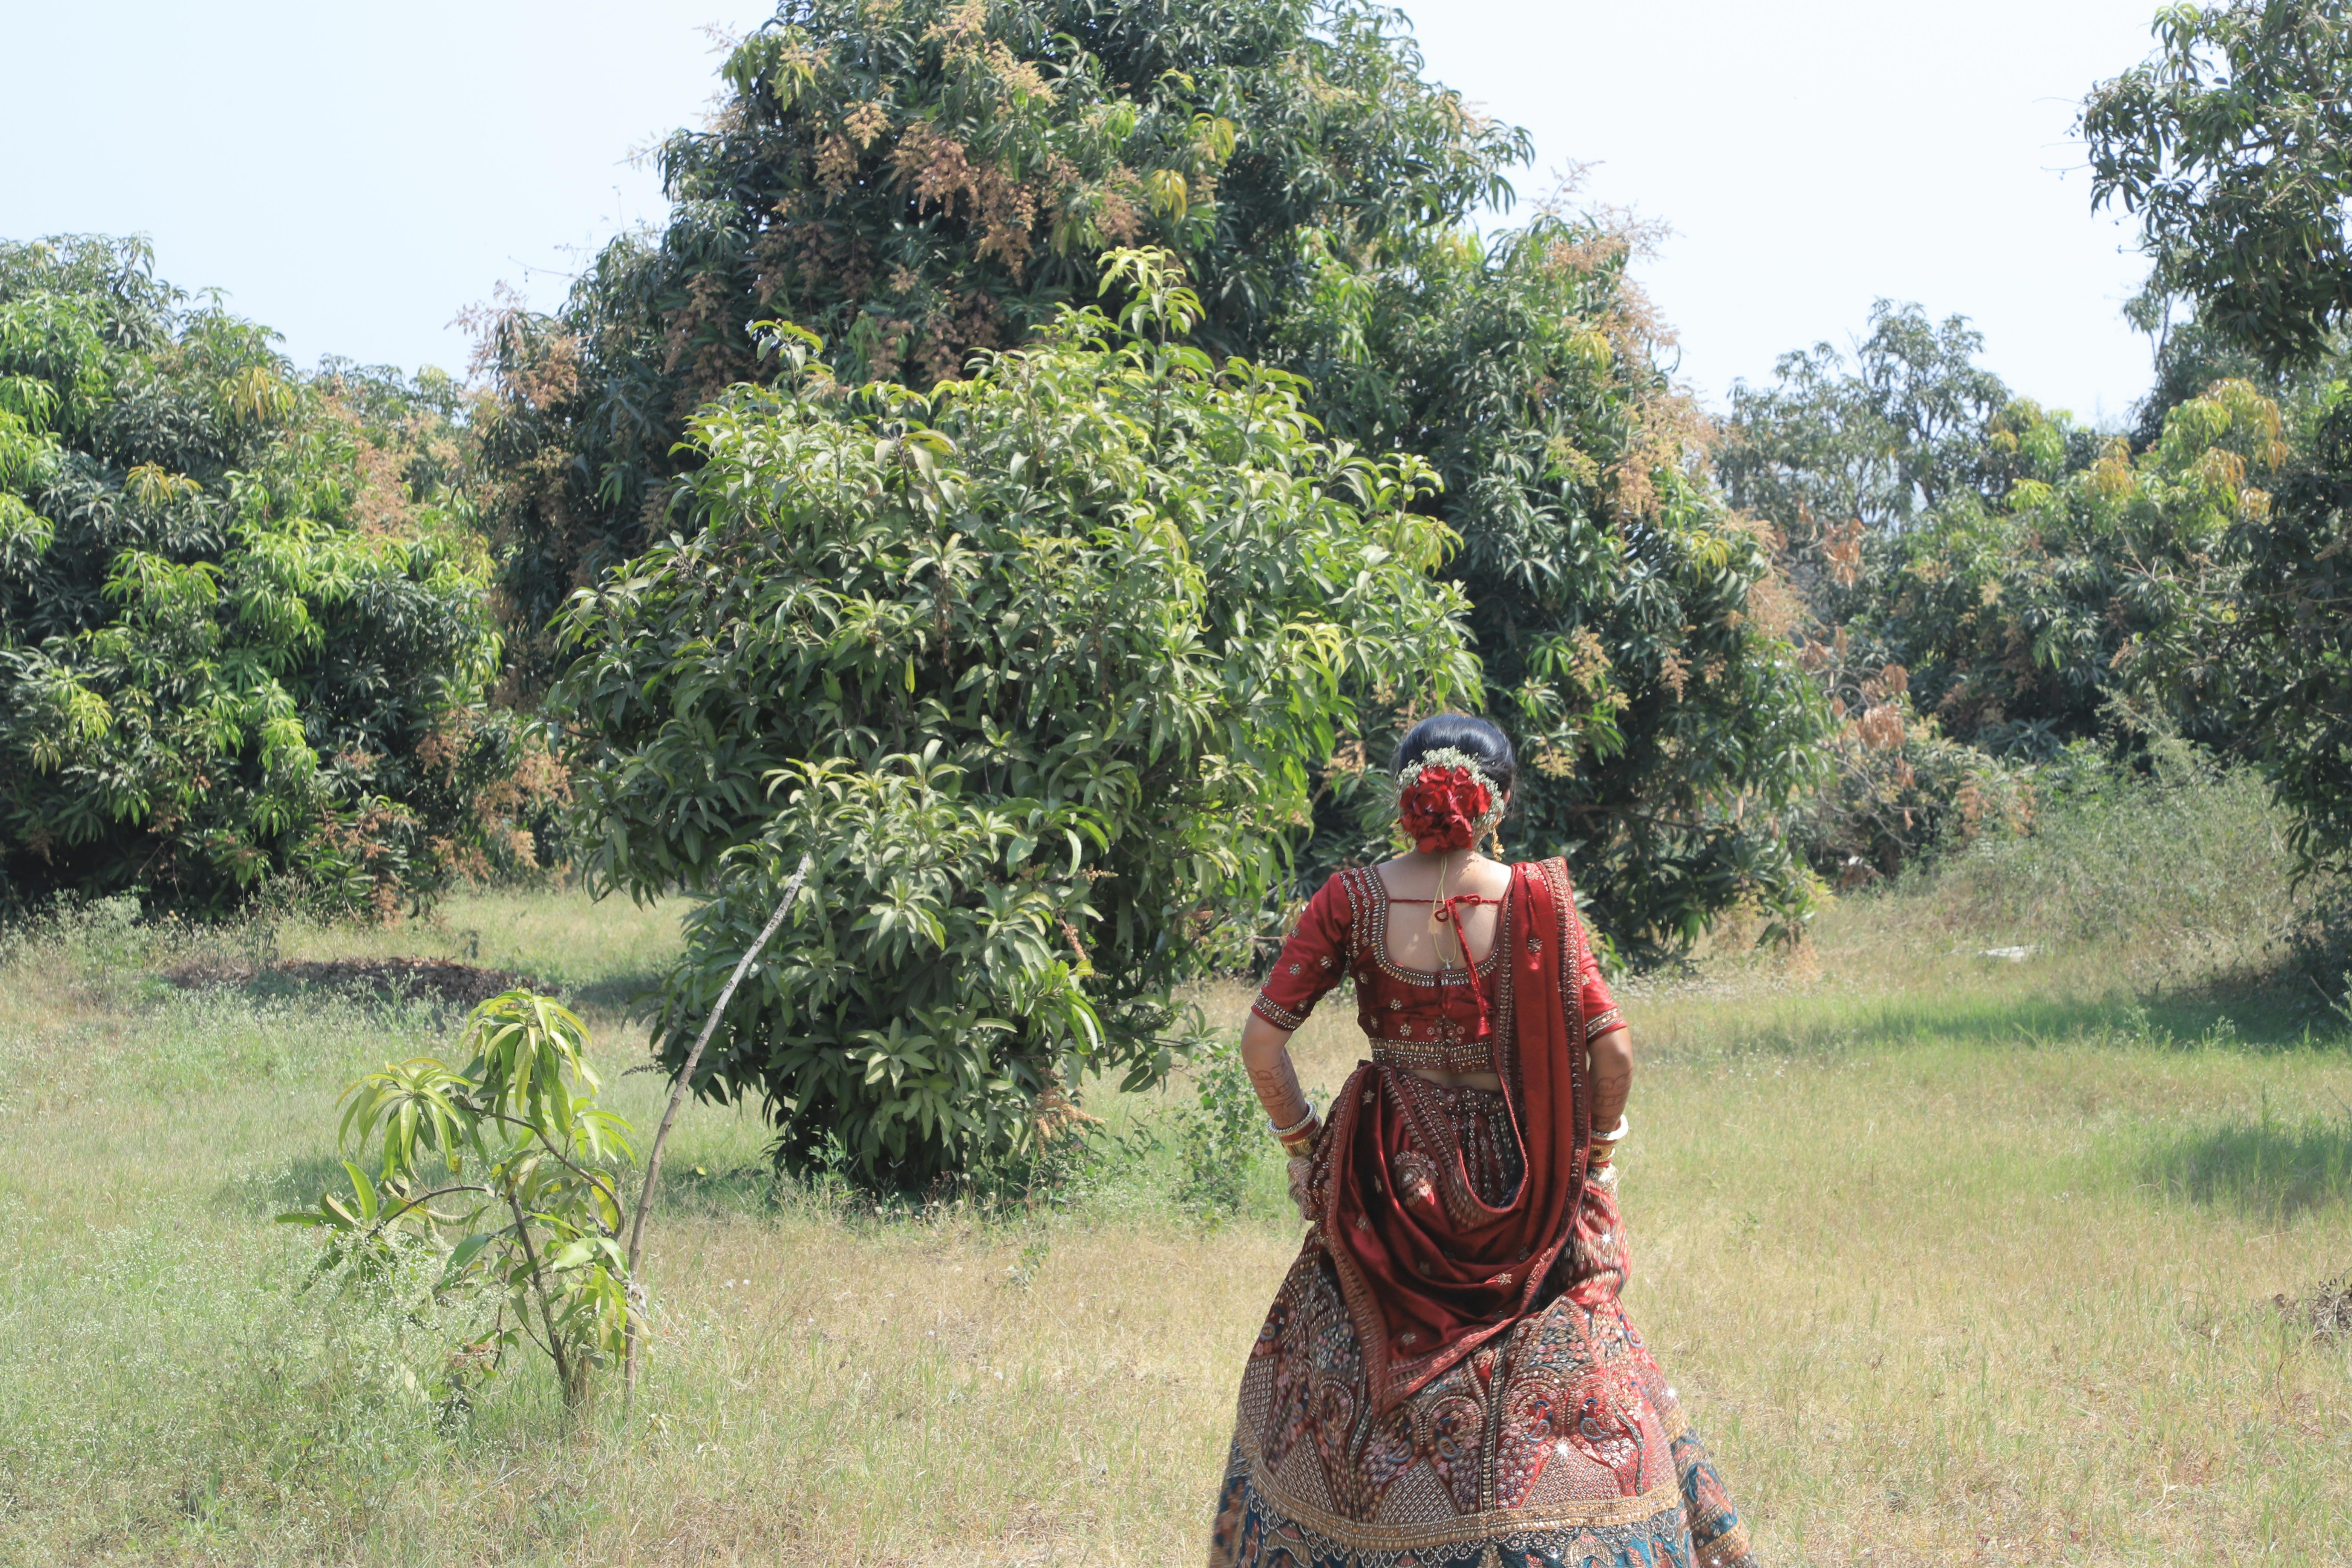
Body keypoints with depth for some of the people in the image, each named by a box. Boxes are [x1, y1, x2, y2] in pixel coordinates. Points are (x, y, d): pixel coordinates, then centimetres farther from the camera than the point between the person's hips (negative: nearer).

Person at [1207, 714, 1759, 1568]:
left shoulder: (1351, 902, -6)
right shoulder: (1537, 899, -9)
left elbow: (1262, 1041, -7)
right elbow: (1612, 1049, -11)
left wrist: (1303, 1144, 6)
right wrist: (1597, 1150, 5)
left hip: (1386, 1184, 1)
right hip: (1517, 1186, -1)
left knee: (1335, 1398, 16)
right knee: (1568, 1391, 11)